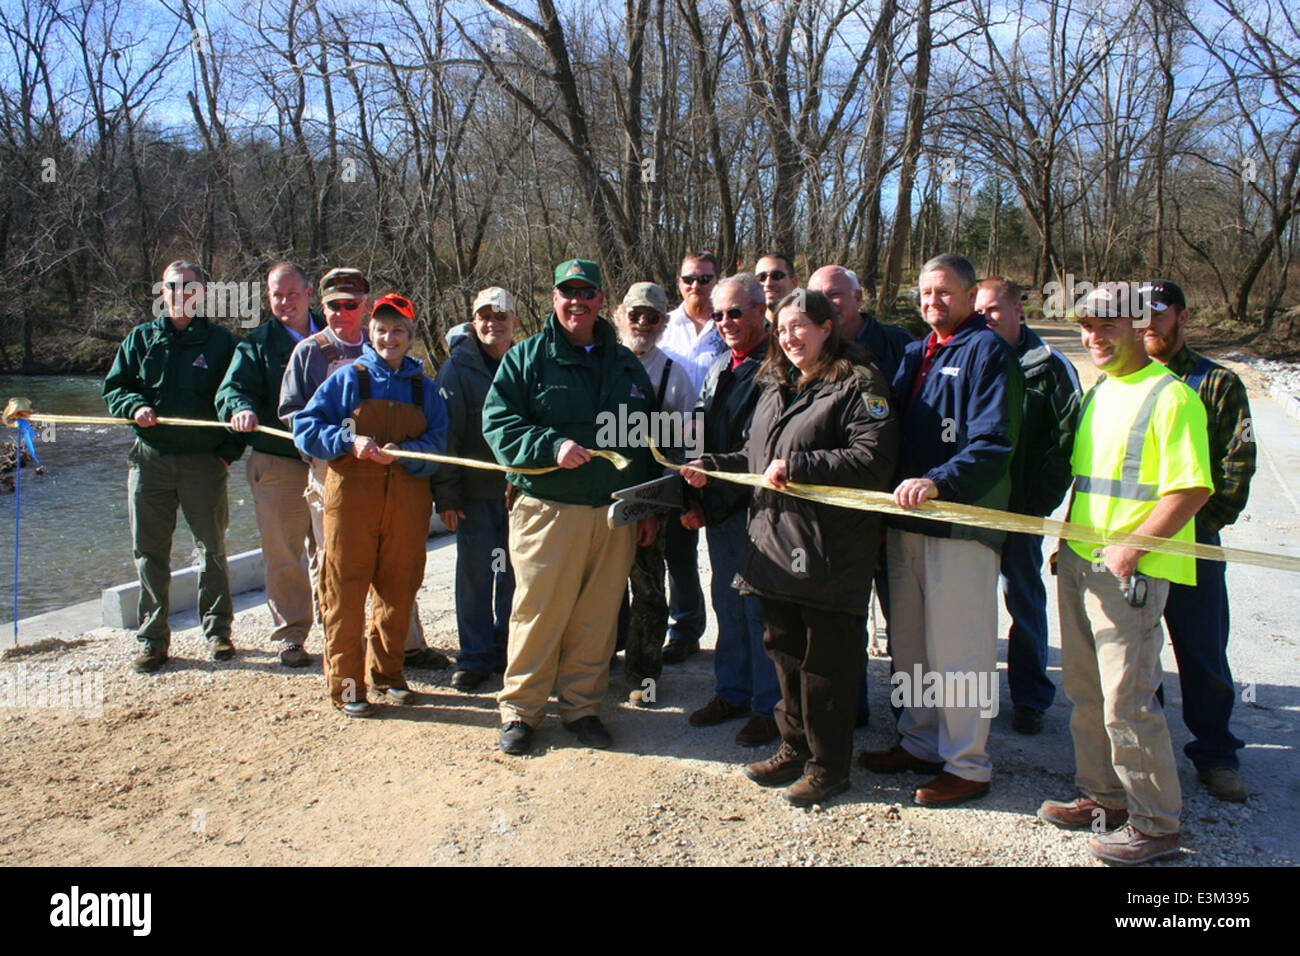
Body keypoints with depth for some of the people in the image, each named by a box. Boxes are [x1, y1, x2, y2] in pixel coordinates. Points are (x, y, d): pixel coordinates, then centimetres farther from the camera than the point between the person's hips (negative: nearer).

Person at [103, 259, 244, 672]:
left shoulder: (220, 341, 4)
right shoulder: (141, 338, 11)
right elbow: (114, 388, 12)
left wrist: (230, 449, -7)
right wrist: (134, 406, -10)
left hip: (204, 460, -2)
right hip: (150, 459, 2)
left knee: (211, 549, 5)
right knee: (149, 552, 5)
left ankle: (218, 630, 18)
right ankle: (153, 639, 15)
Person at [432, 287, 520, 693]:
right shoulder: (458, 366, -2)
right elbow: (445, 431, -5)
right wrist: (446, 493, -10)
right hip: (475, 491, -2)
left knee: (515, 573, 11)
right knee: (475, 574, 4)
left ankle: (509, 650, 26)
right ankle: (475, 656, 16)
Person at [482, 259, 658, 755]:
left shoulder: (625, 363, 15)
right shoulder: (527, 356, 3)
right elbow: (498, 423, -5)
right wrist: (552, 446, -20)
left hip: (615, 513, 4)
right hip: (549, 509, -4)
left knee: (597, 615, 9)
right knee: (539, 611, 0)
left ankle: (581, 705, 24)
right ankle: (519, 709, 16)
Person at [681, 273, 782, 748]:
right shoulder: (718, 370, 15)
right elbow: (700, 440, 16)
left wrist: (712, 506, -15)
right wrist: (696, 502, 5)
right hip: (718, 510, 8)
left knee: (760, 608, 0)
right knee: (728, 604, 16)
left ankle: (768, 706, 14)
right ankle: (732, 692, 30)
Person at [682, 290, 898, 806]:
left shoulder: (858, 385, -8)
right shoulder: (775, 386, 18)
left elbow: (873, 459, -19)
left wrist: (799, 465, -22)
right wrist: (711, 466, 11)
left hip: (828, 550, -8)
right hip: (774, 542, 8)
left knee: (826, 659, 2)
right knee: (784, 649, 16)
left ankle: (828, 765, 18)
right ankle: (794, 748, 32)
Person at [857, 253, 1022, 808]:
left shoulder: (987, 351, -7)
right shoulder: (916, 353, 17)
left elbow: (993, 444, -18)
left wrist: (937, 482, -30)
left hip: (962, 523, -8)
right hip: (906, 519, 8)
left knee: (958, 651, -1)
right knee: (909, 645, 16)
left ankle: (967, 765, 12)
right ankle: (920, 742, 32)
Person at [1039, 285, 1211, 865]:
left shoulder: (1170, 396, -11)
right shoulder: (1096, 394, 16)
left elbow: (1191, 490, -17)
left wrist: (1130, 548, -19)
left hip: (1131, 572, -8)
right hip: (1078, 563, 8)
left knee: (1127, 700, -3)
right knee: (1084, 688, 15)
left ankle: (1156, 824, 13)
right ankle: (1103, 797, 30)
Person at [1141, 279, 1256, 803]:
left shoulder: (1218, 383, 4)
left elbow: (1238, 461, 0)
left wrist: (1206, 521, -10)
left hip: (1191, 540, -2)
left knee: (1203, 650, 6)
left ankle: (1215, 753, 22)